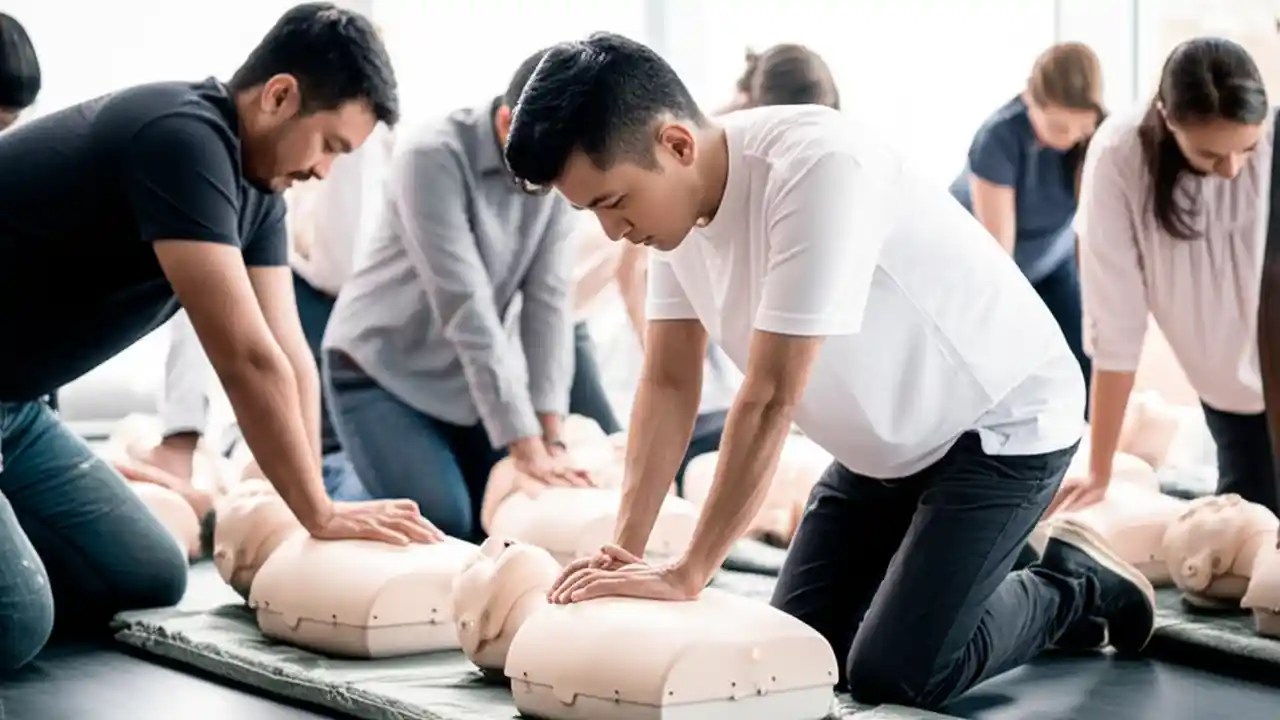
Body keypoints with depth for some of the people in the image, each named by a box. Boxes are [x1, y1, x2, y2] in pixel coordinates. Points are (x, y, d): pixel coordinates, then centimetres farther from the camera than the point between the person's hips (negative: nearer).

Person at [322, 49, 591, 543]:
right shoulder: (432, 156, -26)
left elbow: (548, 300, -10)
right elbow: (464, 304, -30)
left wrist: (550, 438, -18)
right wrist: (525, 444, -32)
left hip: (471, 374, 6)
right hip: (382, 367, -6)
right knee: (445, 525, -18)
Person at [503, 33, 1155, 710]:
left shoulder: (816, 167, -34)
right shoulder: (673, 194, -9)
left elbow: (770, 400, -33)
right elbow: (667, 386, -5)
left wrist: (687, 575, -29)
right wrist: (623, 550, -16)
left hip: (1001, 421, -8)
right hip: (890, 441, 8)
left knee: (890, 673, -15)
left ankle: (1077, 590, 10)